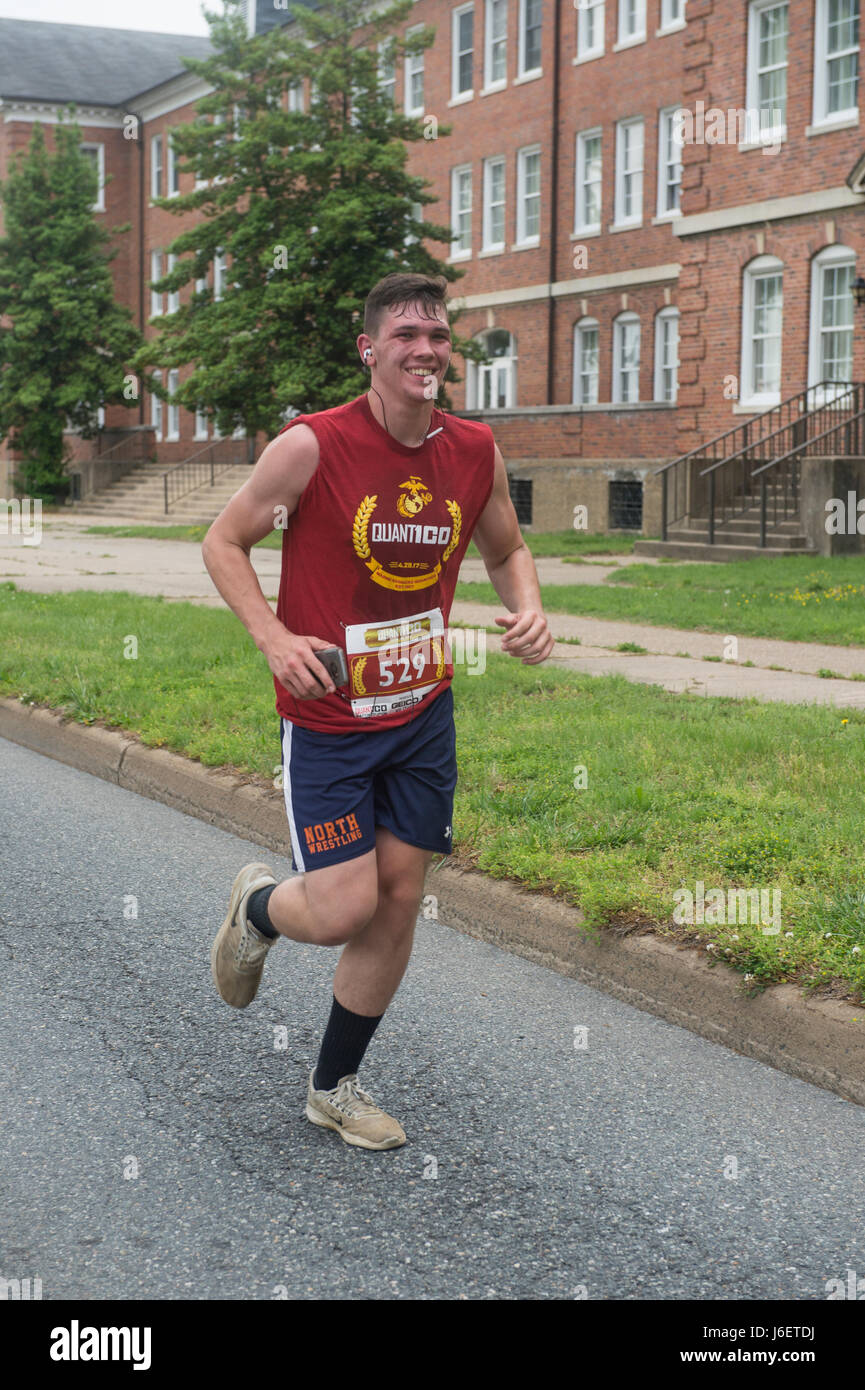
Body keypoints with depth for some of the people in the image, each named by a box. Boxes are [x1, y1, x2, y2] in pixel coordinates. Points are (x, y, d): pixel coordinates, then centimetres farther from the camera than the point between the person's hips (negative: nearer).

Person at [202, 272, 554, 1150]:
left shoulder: (475, 452, 0)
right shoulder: (312, 445, -14)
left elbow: (506, 550, 16)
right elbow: (224, 542, -4)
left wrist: (527, 611, -6)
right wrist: (274, 637, -19)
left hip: (424, 714, 5)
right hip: (327, 722, -5)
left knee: (398, 901, 8)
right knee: (344, 910, -9)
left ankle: (334, 1087, 27)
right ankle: (256, 907, 30)